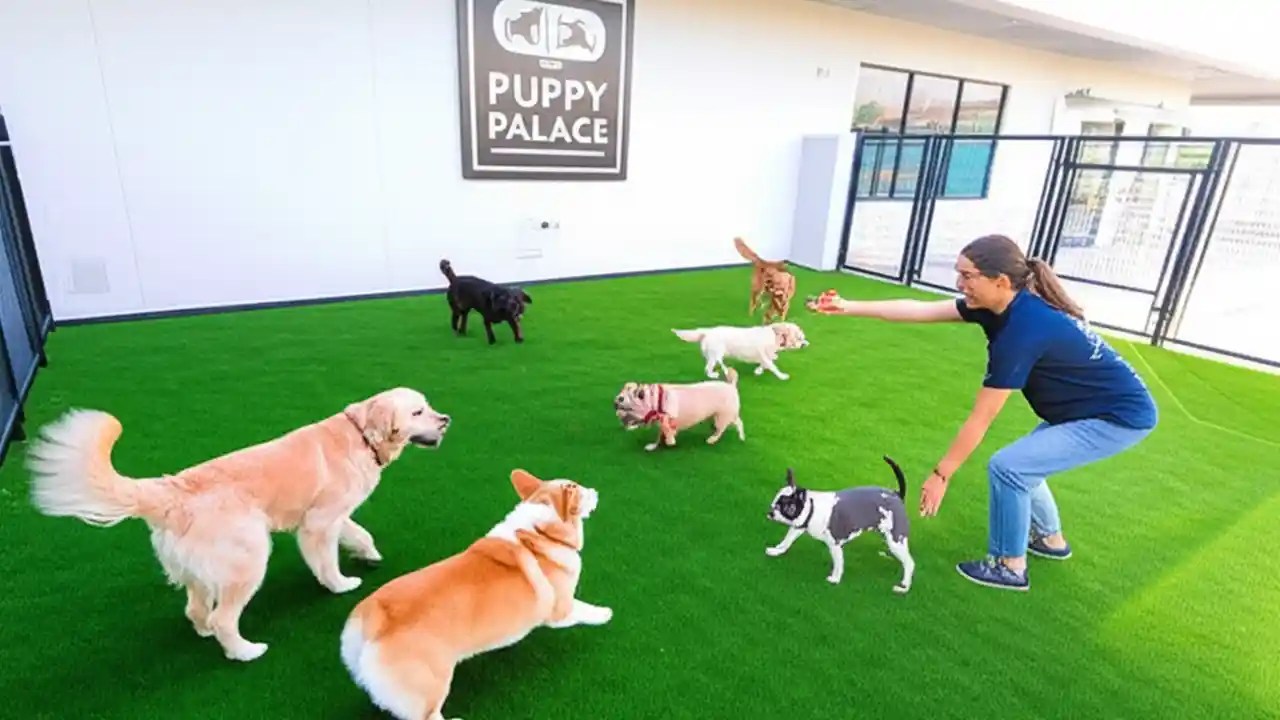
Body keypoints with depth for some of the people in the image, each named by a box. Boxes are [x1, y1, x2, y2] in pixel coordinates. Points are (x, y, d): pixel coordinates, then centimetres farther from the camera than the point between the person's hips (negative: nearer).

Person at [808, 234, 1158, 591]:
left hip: (1121, 416, -9)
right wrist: (848, 306, -11)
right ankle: (1051, 539, 39)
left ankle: (1009, 566, 5)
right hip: (1086, 406, 9)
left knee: (1008, 467, -13)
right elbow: (919, 309, -8)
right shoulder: (1012, 304, -7)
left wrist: (941, 475, -19)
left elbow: (980, 420, -27)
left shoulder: (1021, 329, -32)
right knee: (1022, 462, 18)